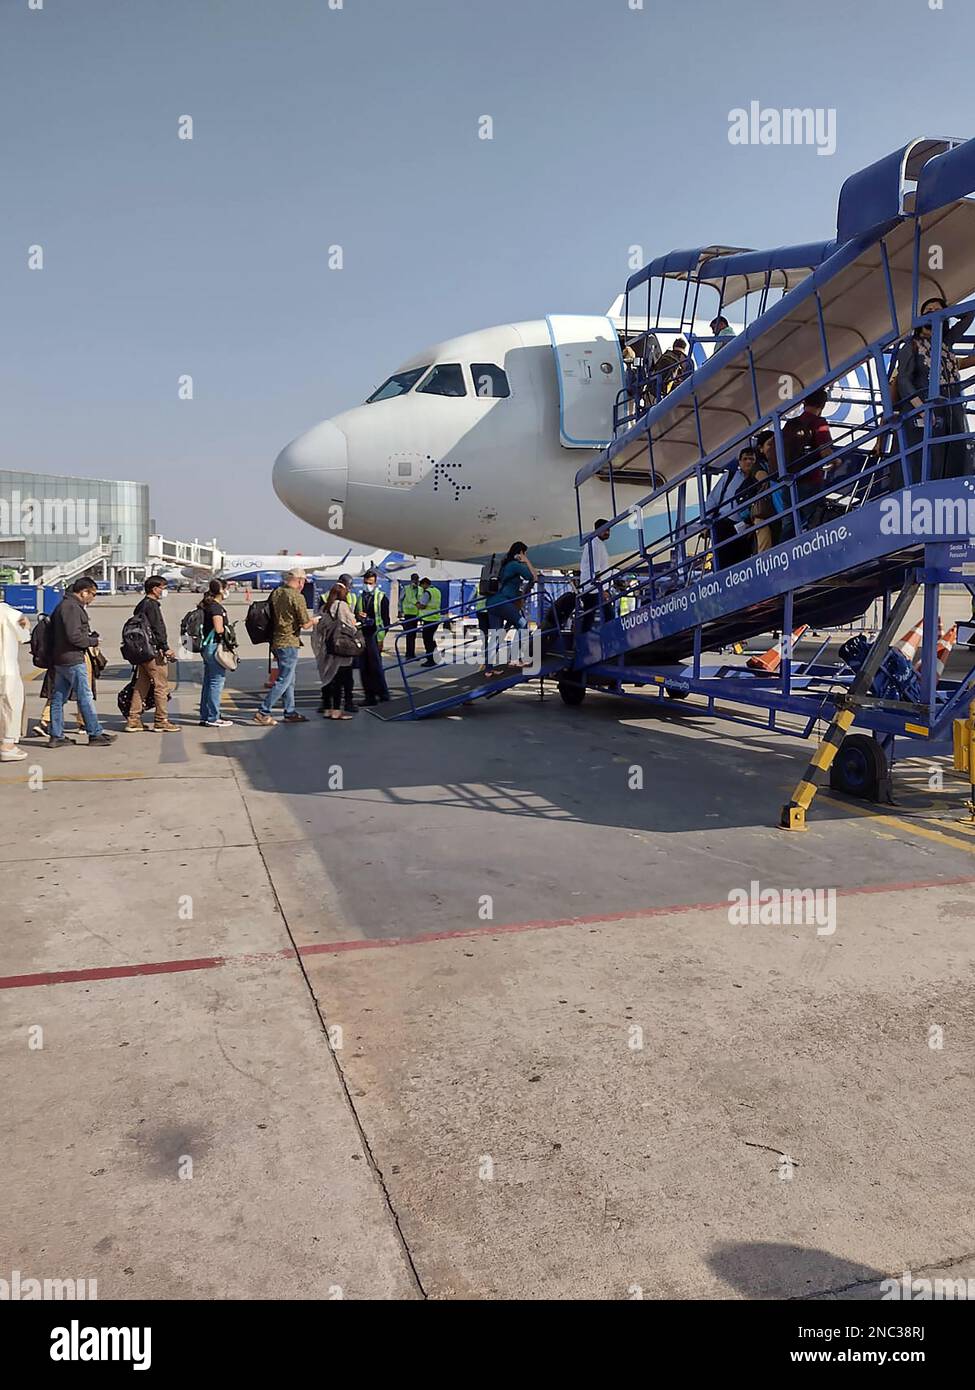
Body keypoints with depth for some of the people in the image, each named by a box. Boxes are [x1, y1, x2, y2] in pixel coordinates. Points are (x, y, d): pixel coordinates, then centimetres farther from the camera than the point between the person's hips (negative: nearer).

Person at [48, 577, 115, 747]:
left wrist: (89, 635, 10)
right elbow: (74, 636, -23)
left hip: (59, 659, 10)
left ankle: (56, 736, 14)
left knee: (58, 698, 10)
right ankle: (95, 734, 3)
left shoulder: (64, 605, 18)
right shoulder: (72, 607, -15)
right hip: (72, 660, -10)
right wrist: (93, 641, -8)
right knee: (85, 697, -3)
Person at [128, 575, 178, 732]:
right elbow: (157, 629, -17)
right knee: (161, 686, -4)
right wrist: (166, 648, -15)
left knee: (141, 685, 12)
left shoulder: (141, 605, 18)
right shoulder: (152, 605, -12)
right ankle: (161, 722, 0)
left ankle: (133, 720, 13)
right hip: (153, 651, -10)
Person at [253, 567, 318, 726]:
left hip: (276, 641, 9)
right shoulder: (297, 597, -15)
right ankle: (263, 712, -7)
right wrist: (313, 621, 8)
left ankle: (290, 712, 21)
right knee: (284, 680, -4)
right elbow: (305, 625, -13)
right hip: (289, 643, -9)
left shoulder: (275, 593, 8)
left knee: (289, 679, 17)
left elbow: (269, 617, 16)